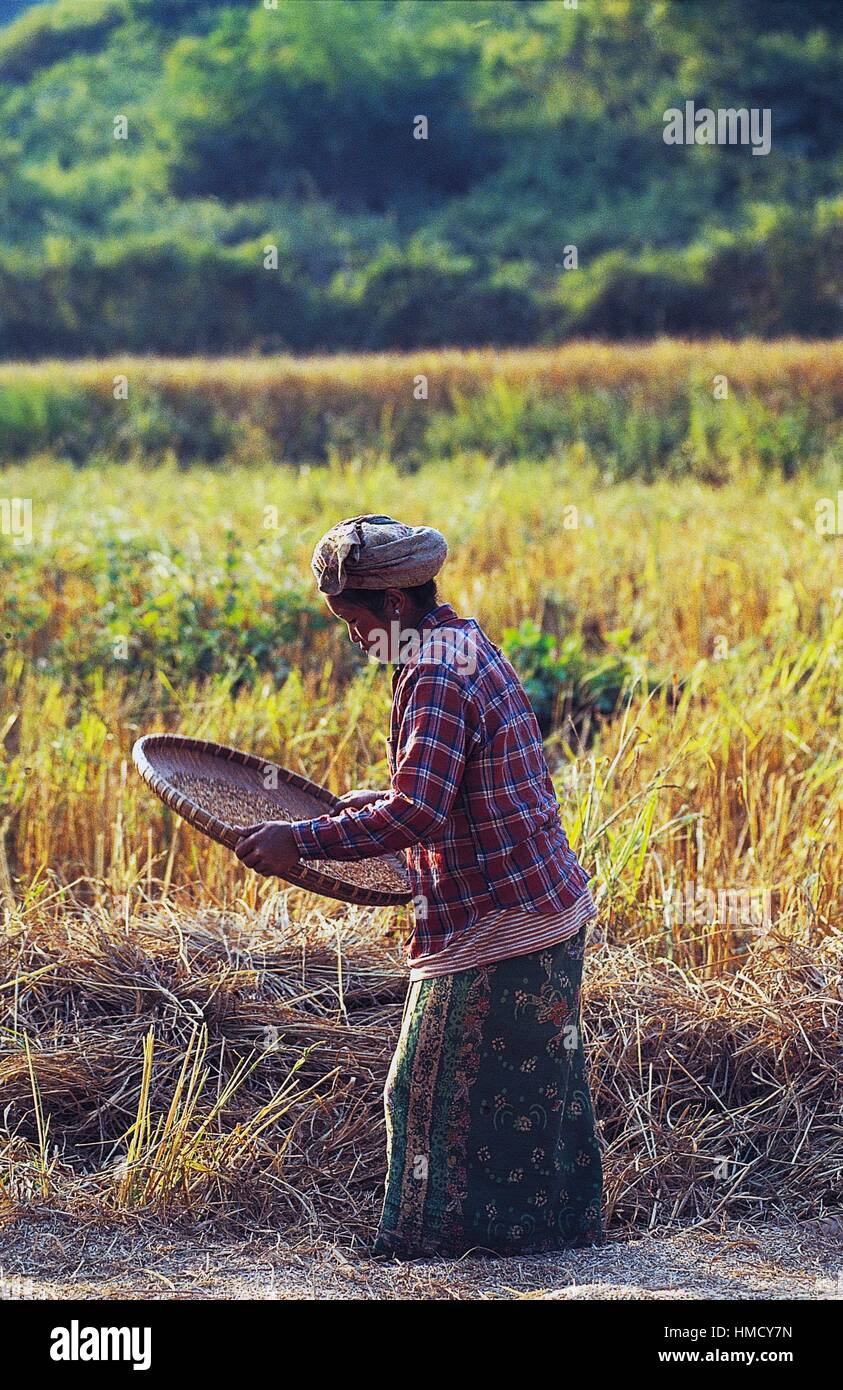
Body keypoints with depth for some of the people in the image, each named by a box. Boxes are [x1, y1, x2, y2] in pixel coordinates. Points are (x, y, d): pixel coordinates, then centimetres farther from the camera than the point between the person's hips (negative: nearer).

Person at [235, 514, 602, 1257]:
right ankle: (556, 1226, 30)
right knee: (538, 1086, 19)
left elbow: (418, 813, -30)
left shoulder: (435, 676, -20)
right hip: (550, 910, 10)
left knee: (432, 1093, 0)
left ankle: (425, 1244, 8)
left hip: (492, 931, -10)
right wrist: (384, 800, 22)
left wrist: (301, 840, -27)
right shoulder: (471, 646, 12)